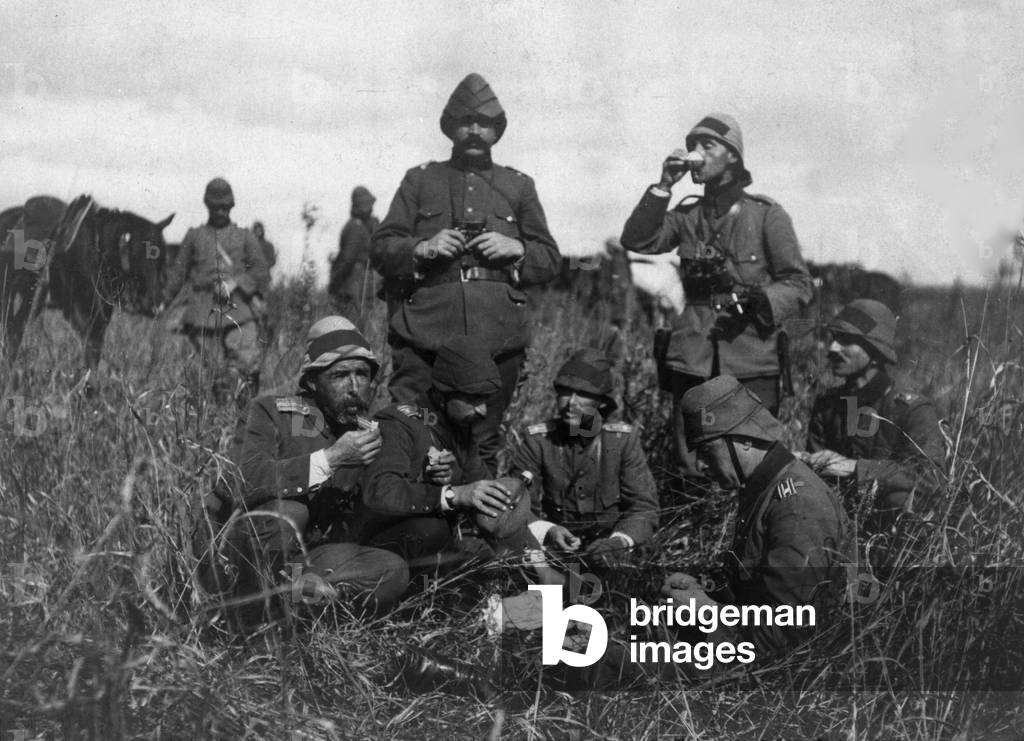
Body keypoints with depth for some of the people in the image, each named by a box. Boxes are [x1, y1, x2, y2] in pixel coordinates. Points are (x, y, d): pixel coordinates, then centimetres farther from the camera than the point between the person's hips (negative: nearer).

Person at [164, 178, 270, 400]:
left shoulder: (245, 236, 15)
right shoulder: (194, 236, 17)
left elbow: (262, 272, 7)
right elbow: (178, 272, 13)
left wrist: (236, 282, -10)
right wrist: (163, 301, 2)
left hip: (239, 310, -1)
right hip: (204, 313, 1)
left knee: (248, 364, -16)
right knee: (215, 372, -1)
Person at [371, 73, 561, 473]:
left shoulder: (519, 186, 19)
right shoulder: (420, 180, 15)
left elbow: (550, 260, 16)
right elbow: (380, 249, 9)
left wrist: (516, 248, -4)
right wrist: (422, 248, -9)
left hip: (498, 335, 1)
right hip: (425, 331, -1)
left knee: (482, 446, 4)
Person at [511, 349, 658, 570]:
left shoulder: (623, 440, -2)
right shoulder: (537, 440, -4)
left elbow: (643, 508, -2)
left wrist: (619, 540, -22)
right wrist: (547, 531, -26)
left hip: (607, 541, 0)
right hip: (553, 547, 0)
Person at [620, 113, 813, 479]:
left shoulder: (766, 215, 3)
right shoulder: (687, 215, 13)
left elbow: (799, 283, 2)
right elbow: (636, 240, -1)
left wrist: (761, 302, -16)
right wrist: (664, 186, -6)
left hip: (752, 363, -3)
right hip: (693, 361, 3)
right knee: (693, 472, 2)